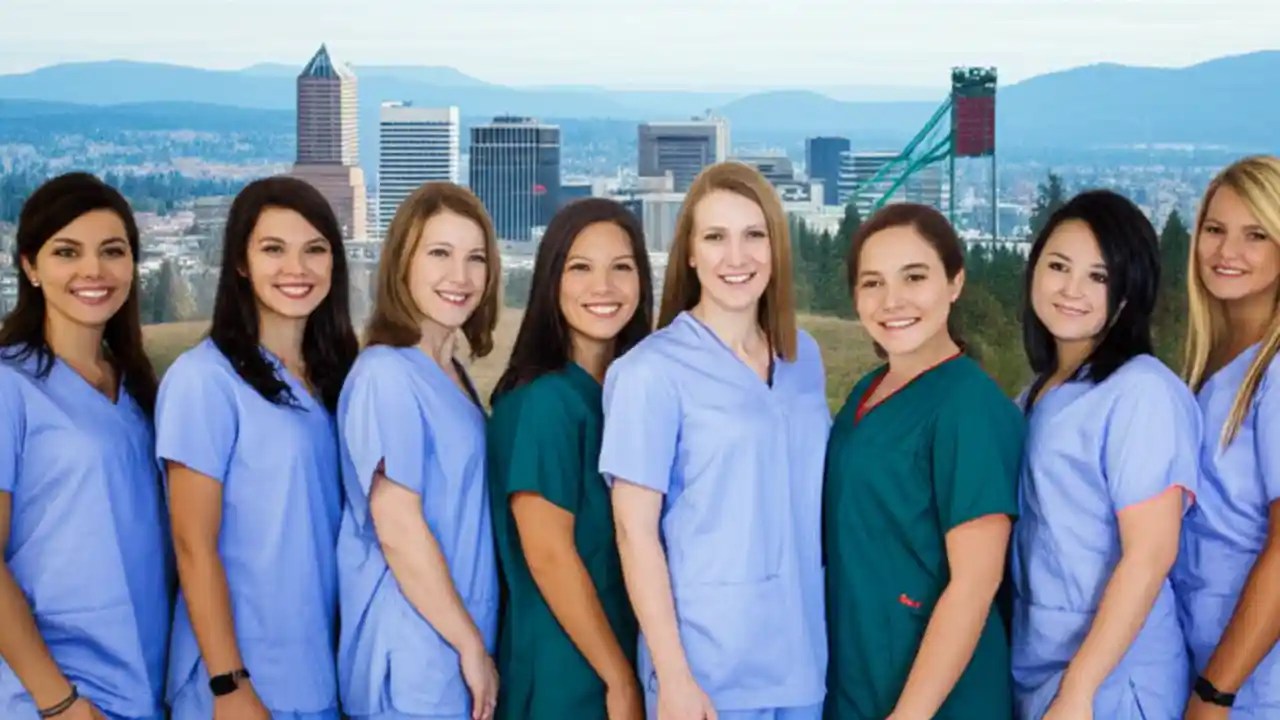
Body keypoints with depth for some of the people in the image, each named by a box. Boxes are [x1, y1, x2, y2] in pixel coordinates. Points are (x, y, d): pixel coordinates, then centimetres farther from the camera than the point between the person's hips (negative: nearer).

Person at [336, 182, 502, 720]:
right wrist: (472, 646, -15)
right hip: (412, 659, -8)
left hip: (452, 649, 8)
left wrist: (476, 645, 11)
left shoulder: (451, 374, 11)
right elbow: (397, 528, -19)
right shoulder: (386, 373, -16)